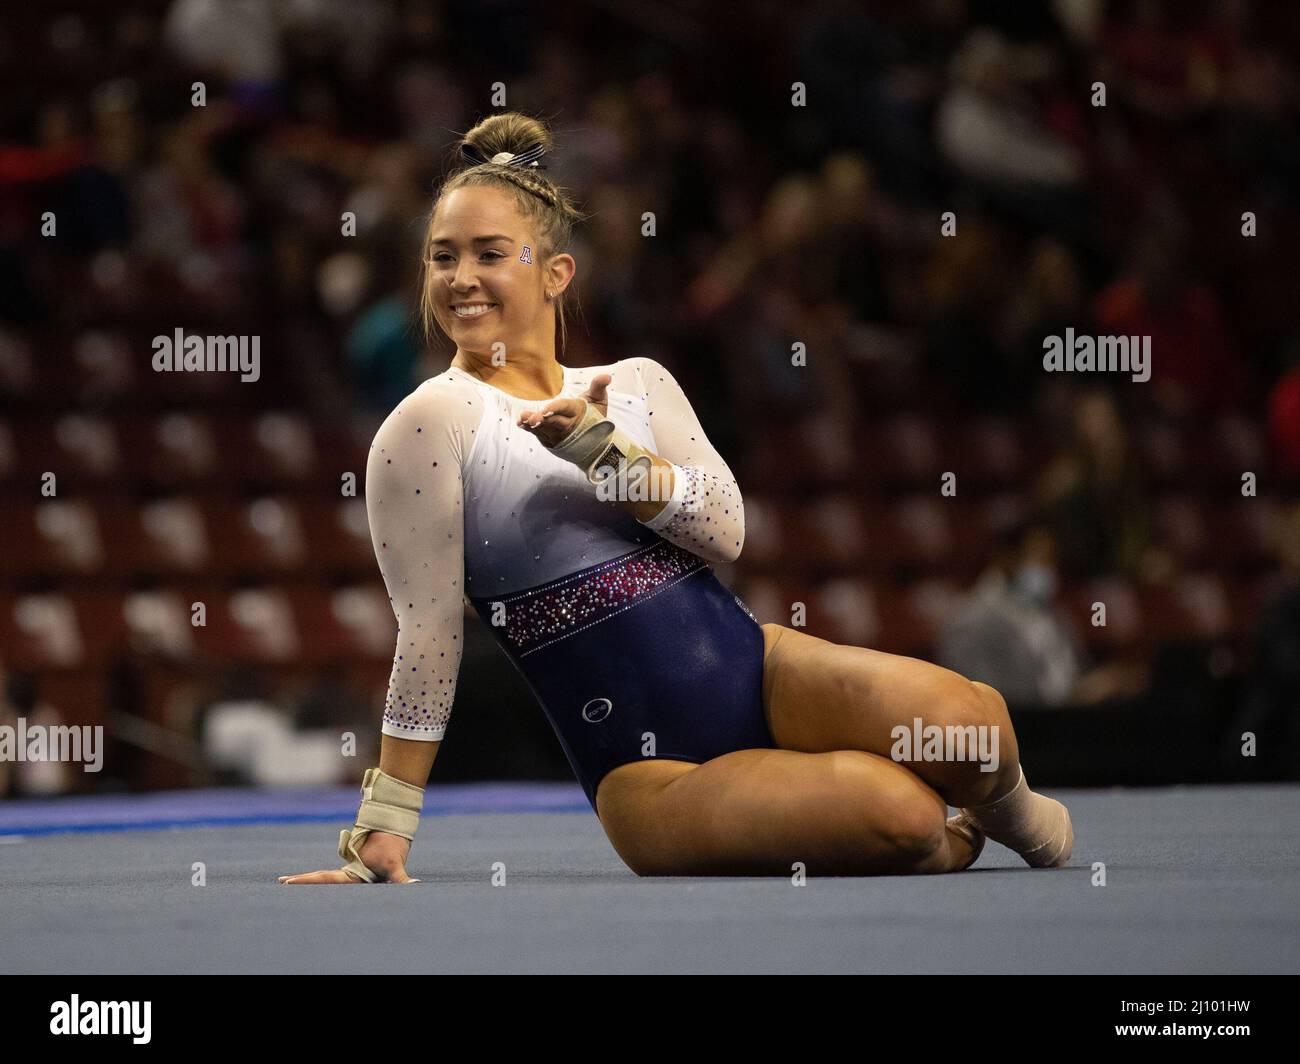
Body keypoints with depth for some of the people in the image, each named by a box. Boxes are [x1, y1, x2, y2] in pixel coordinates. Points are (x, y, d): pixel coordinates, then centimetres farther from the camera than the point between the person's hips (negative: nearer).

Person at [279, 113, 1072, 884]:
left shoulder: (637, 385, 11)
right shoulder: (430, 427, -4)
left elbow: (726, 530, -2)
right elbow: (429, 636, -5)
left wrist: (603, 449, -16)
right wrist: (383, 829, -8)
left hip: (758, 669, 5)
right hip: (650, 772, -5)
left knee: (962, 720, -24)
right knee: (897, 813, -31)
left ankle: (1002, 808, 12)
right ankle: (946, 848, 6)